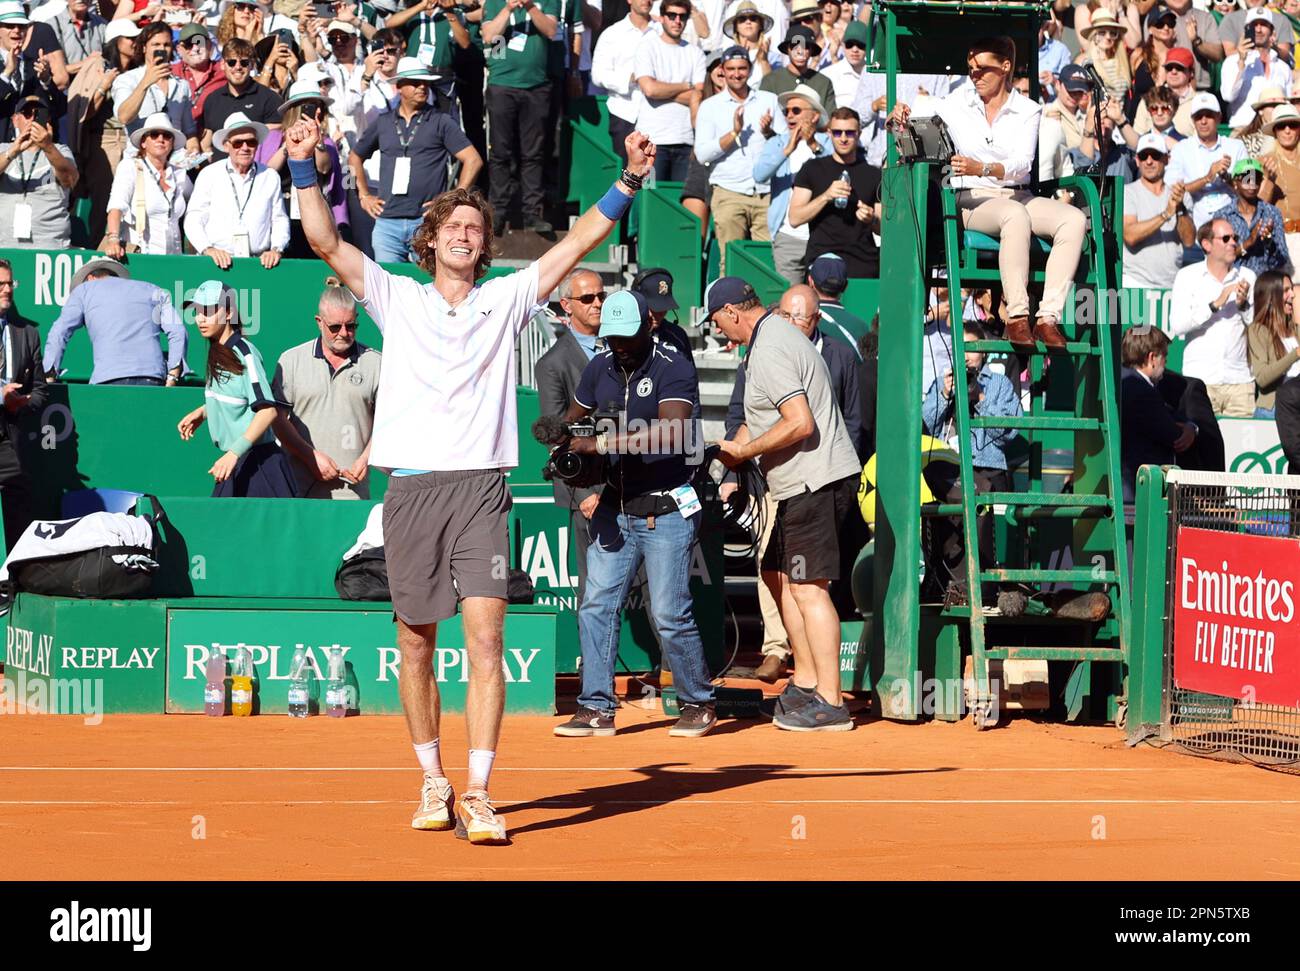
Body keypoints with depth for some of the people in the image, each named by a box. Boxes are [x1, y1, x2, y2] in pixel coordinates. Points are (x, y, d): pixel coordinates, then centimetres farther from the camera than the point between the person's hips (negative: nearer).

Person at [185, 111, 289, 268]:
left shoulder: (271, 177, 13)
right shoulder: (209, 175, 8)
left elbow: (280, 220, 16)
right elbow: (193, 220, 5)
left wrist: (276, 249, -2)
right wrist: (208, 249, -10)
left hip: (258, 263, 1)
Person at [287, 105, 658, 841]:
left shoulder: (506, 300, 11)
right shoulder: (397, 298, 11)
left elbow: (579, 242, 7)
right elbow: (325, 240, 3)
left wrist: (628, 182, -3)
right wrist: (305, 168, -9)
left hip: (481, 488, -1)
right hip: (412, 487, 1)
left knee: (485, 635, -12)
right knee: (417, 641, 6)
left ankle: (478, 795, -13)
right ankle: (433, 780, 21)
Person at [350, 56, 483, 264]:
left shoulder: (440, 122, 5)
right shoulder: (383, 123, 14)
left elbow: (473, 160, 1)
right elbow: (355, 158, 27)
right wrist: (364, 196, 16)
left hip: (427, 221, -3)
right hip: (386, 222, 3)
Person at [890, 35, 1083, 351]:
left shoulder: (1027, 111, 6)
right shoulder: (956, 104, 7)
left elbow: (1022, 165, -10)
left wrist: (982, 168, -29)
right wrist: (902, 115, -10)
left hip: (1017, 196, 3)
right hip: (972, 200, -3)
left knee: (1074, 219, -26)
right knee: (1016, 216, -38)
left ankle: (1048, 317, -34)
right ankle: (1016, 317, -43)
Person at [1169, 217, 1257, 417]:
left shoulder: (1247, 277, 11)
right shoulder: (1187, 276, 4)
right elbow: (1177, 326, -7)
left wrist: (1244, 304, -7)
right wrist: (1215, 304, -13)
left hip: (1240, 380, 2)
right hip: (1200, 378, -2)